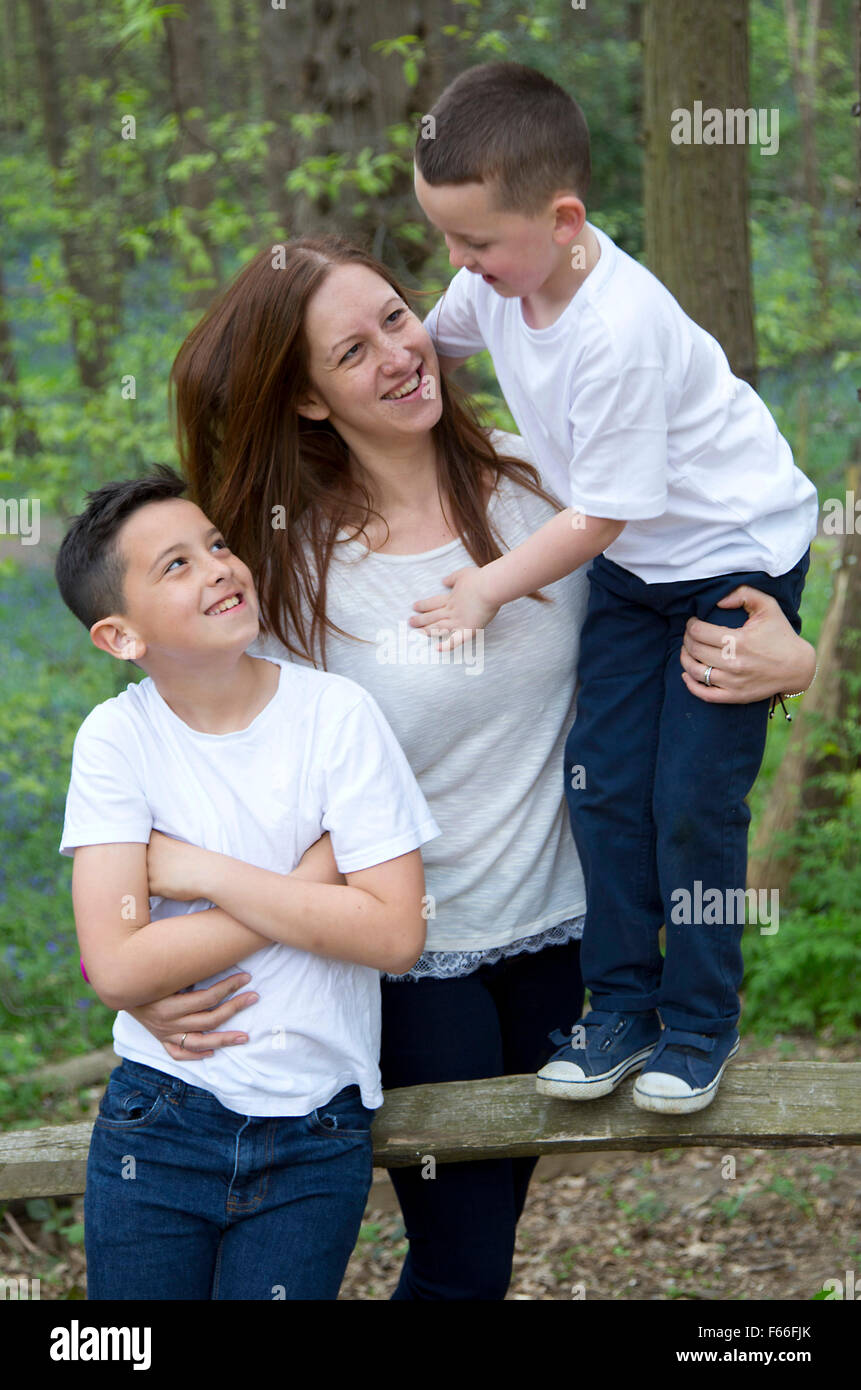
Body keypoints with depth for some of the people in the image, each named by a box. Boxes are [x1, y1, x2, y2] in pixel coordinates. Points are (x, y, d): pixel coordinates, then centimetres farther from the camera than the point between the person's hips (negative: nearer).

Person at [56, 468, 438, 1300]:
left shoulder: (334, 714, -8)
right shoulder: (118, 736, -7)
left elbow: (396, 934, -15)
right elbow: (116, 967, -16)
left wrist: (203, 872, -15)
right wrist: (306, 885, -16)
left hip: (315, 1133, 0)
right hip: (158, 1120, 1)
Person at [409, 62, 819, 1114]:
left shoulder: (619, 329, -34)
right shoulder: (498, 279, -11)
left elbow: (602, 514, -25)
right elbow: (429, 344, 15)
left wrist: (493, 587, -16)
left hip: (737, 552, -7)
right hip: (634, 561, 7)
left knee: (694, 800, -4)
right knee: (601, 781, 3)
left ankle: (699, 1026, 12)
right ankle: (621, 1007, 16)